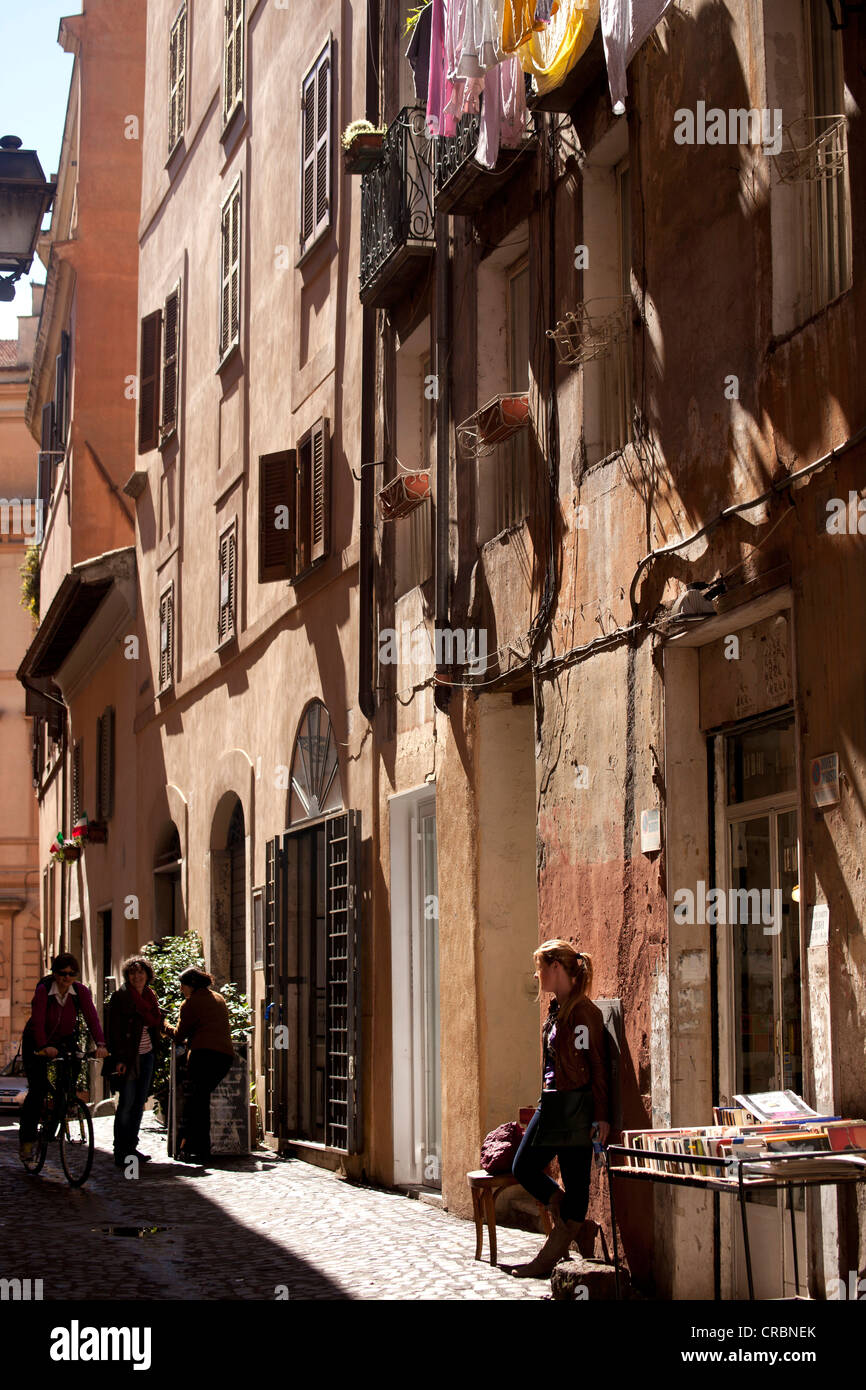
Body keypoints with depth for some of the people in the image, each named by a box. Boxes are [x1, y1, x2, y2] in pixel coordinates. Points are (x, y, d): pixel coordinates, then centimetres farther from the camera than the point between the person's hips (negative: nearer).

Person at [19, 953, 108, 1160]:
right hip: (36, 1043, -3)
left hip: (64, 1042, 3)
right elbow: (37, 1021, -31)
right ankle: (26, 1139, 0)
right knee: (37, 1089, -11)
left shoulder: (80, 992, -13)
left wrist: (100, 1044, -38)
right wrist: (44, 1046, -46)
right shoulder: (43, 990, -22)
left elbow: (91, 1017, -23)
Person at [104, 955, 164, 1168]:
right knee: (127, 1103, -7)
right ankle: (121, 1153, -3)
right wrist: (119, 1059, -17)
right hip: (128, 1057, -6)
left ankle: (131, 1148, 16)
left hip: (146, 1056, 6)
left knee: (139, 1103, 8)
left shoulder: (150, 996, 11)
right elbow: (114, 1029, -11)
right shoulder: (120, 997, -7)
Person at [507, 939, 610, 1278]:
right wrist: (545, 1099, 19)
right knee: (523, 1168, 10)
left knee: (575, 1180, 0)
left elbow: (596, 1065, -15)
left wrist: (600, 1116, -16)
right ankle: (581, 1228, 18)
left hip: (574, 1106, -10)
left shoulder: (582, 1010, -14)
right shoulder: (557, 1008, 13)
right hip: (551, 1103, 10)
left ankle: (550, 1256, 6)